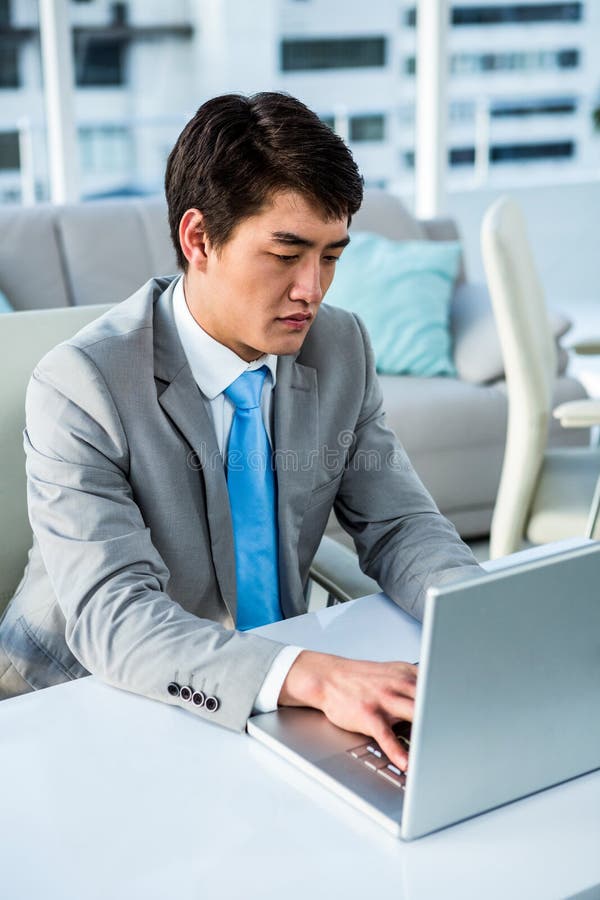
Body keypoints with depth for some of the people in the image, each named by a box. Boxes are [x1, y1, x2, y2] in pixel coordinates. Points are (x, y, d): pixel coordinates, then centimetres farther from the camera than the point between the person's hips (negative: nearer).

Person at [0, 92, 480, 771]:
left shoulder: (342, 350, -1)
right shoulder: (80, 387, -20)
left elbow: (399, 526, 1)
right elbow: (111, 615, -28)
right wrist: (310, 676, -43)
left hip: (268, 700, 4)